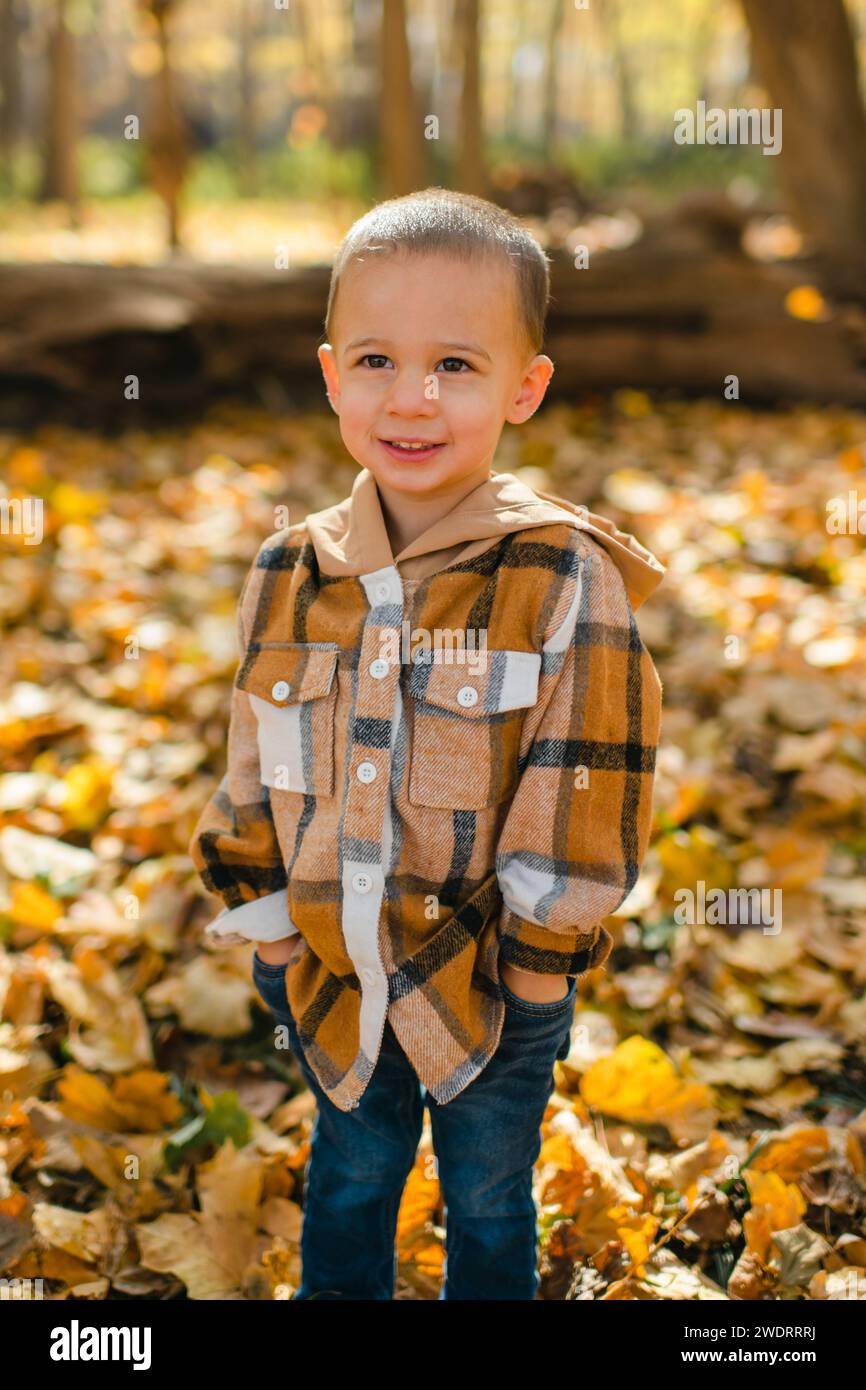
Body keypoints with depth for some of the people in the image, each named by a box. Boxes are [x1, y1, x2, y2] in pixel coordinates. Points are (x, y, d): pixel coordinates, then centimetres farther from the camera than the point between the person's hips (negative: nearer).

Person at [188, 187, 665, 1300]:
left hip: (494, 995, -3)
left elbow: (583, 798, -14)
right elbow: (251, 779, 4)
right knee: (348, 1180, 25)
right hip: (330, 979, 3)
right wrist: (265, 927, 4)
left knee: (488, 1206, 21)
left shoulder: (568, 585, -18)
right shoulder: (289, 576, -6)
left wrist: (535, 968, -12)